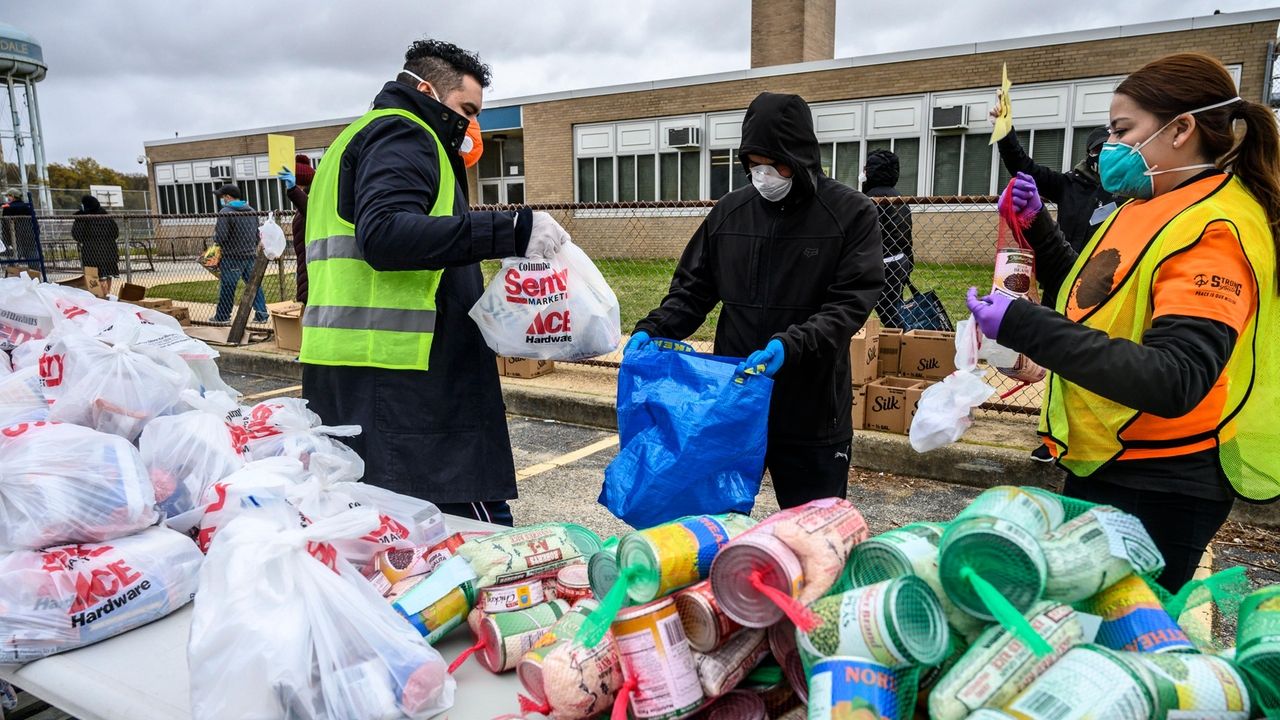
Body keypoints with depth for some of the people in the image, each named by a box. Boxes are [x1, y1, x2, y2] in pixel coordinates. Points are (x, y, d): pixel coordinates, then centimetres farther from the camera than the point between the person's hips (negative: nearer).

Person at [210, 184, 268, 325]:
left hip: (232, 257, -6)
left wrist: (215, 236, 4)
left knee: (227, 287, 2)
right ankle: (261, 314, 6)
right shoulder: (252, 211, 11)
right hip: (251, 255, 7)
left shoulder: (225, 212, -13)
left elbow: (221, 237, -17)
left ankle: (222, 317, 11)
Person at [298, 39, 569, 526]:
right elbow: (385, 234, -22)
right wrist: (511, 231, -26)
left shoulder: (357, 138, 28)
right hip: (397, 375, -10)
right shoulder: (399, 134, -4)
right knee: (480, 538, -10)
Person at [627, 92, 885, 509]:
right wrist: (653, 329, -7)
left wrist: (790, 346, -29)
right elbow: (693, 289, 10)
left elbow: (852, 303, -13)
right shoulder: (730, 211, 5)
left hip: (812, 413, -3)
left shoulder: (851, 214, -5)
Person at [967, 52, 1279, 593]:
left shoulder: (1216, 230, -20)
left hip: (1159, 487, -9)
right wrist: (1038, 227, 7)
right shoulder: (1148, 208, 7)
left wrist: (1023, 326, -35)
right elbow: (1090, 302, 19)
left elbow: (1175, 381, -30)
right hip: (1102, 466, 9)